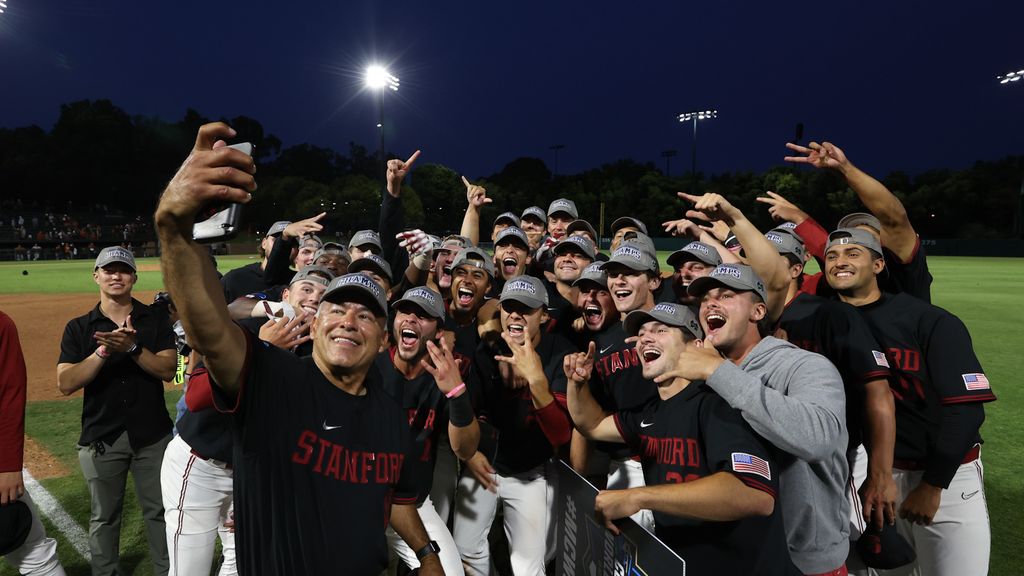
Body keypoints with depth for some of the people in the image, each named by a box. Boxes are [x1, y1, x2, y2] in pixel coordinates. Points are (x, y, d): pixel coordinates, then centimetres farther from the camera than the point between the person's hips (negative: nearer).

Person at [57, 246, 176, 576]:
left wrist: (131, 347, -24)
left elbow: (168, 370, -10)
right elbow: (65, 384, -9)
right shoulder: (78, 328, 2)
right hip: (100, 437, 1)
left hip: (152, 434, 0)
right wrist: (104, 350, -21)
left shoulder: (155, 320, 0)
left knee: (159, 510, 10)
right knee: (104, 517, 13)